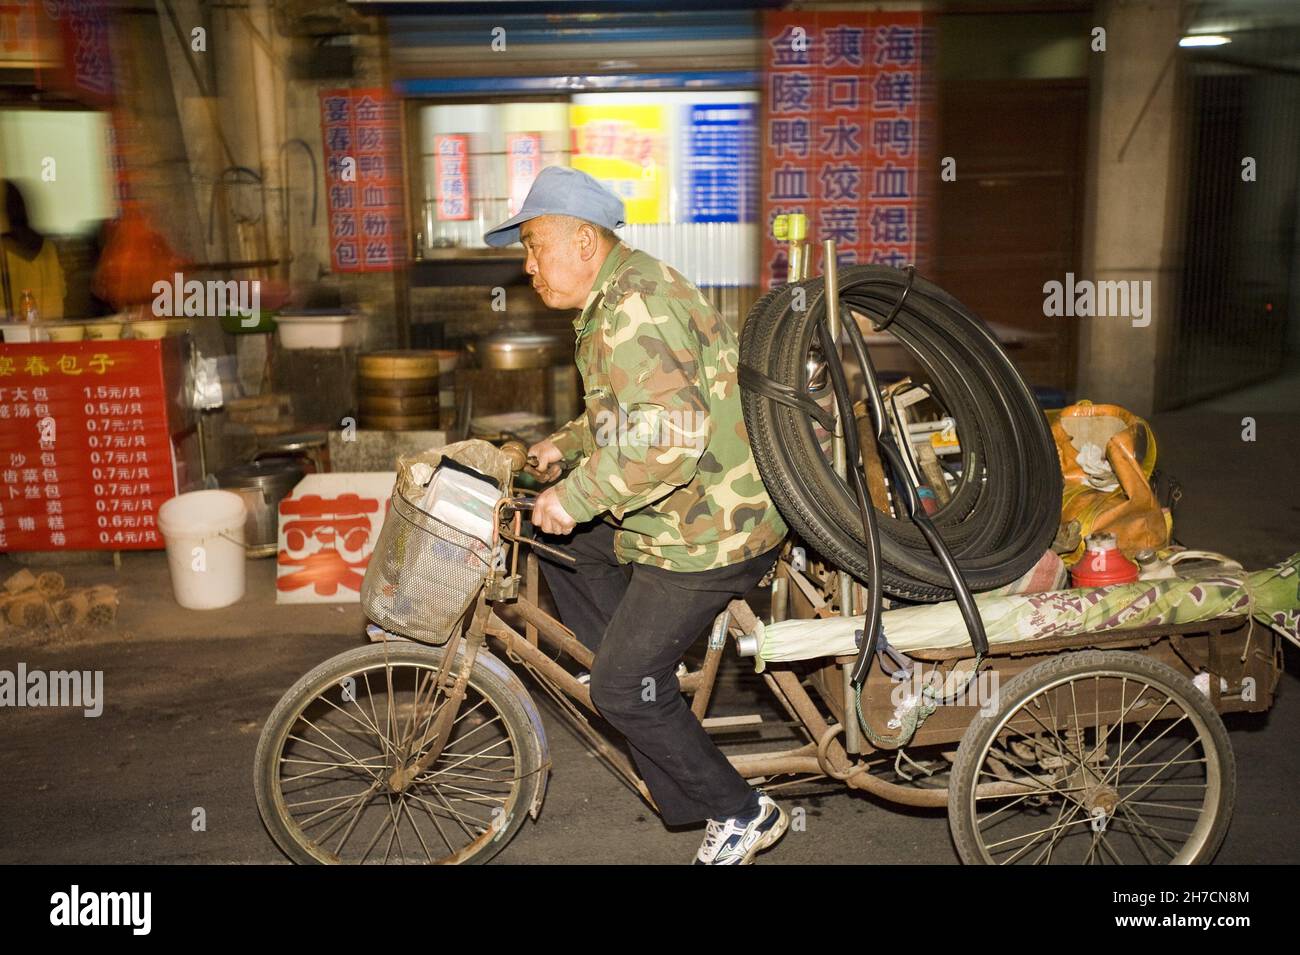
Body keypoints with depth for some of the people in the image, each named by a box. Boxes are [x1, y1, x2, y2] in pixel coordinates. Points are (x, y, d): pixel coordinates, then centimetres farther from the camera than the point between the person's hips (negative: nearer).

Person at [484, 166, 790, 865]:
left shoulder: (633, 308, -22)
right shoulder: (621, 295, 13)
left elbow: (671, 434, -35)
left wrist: (576, 496, -27)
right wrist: (565, 445, 15)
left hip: (712, 527, -11)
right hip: (704, 504, 11)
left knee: (623, 689, -4)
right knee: (555, 539, 19)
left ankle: (739, 814, 13)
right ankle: (651, 676, 23)